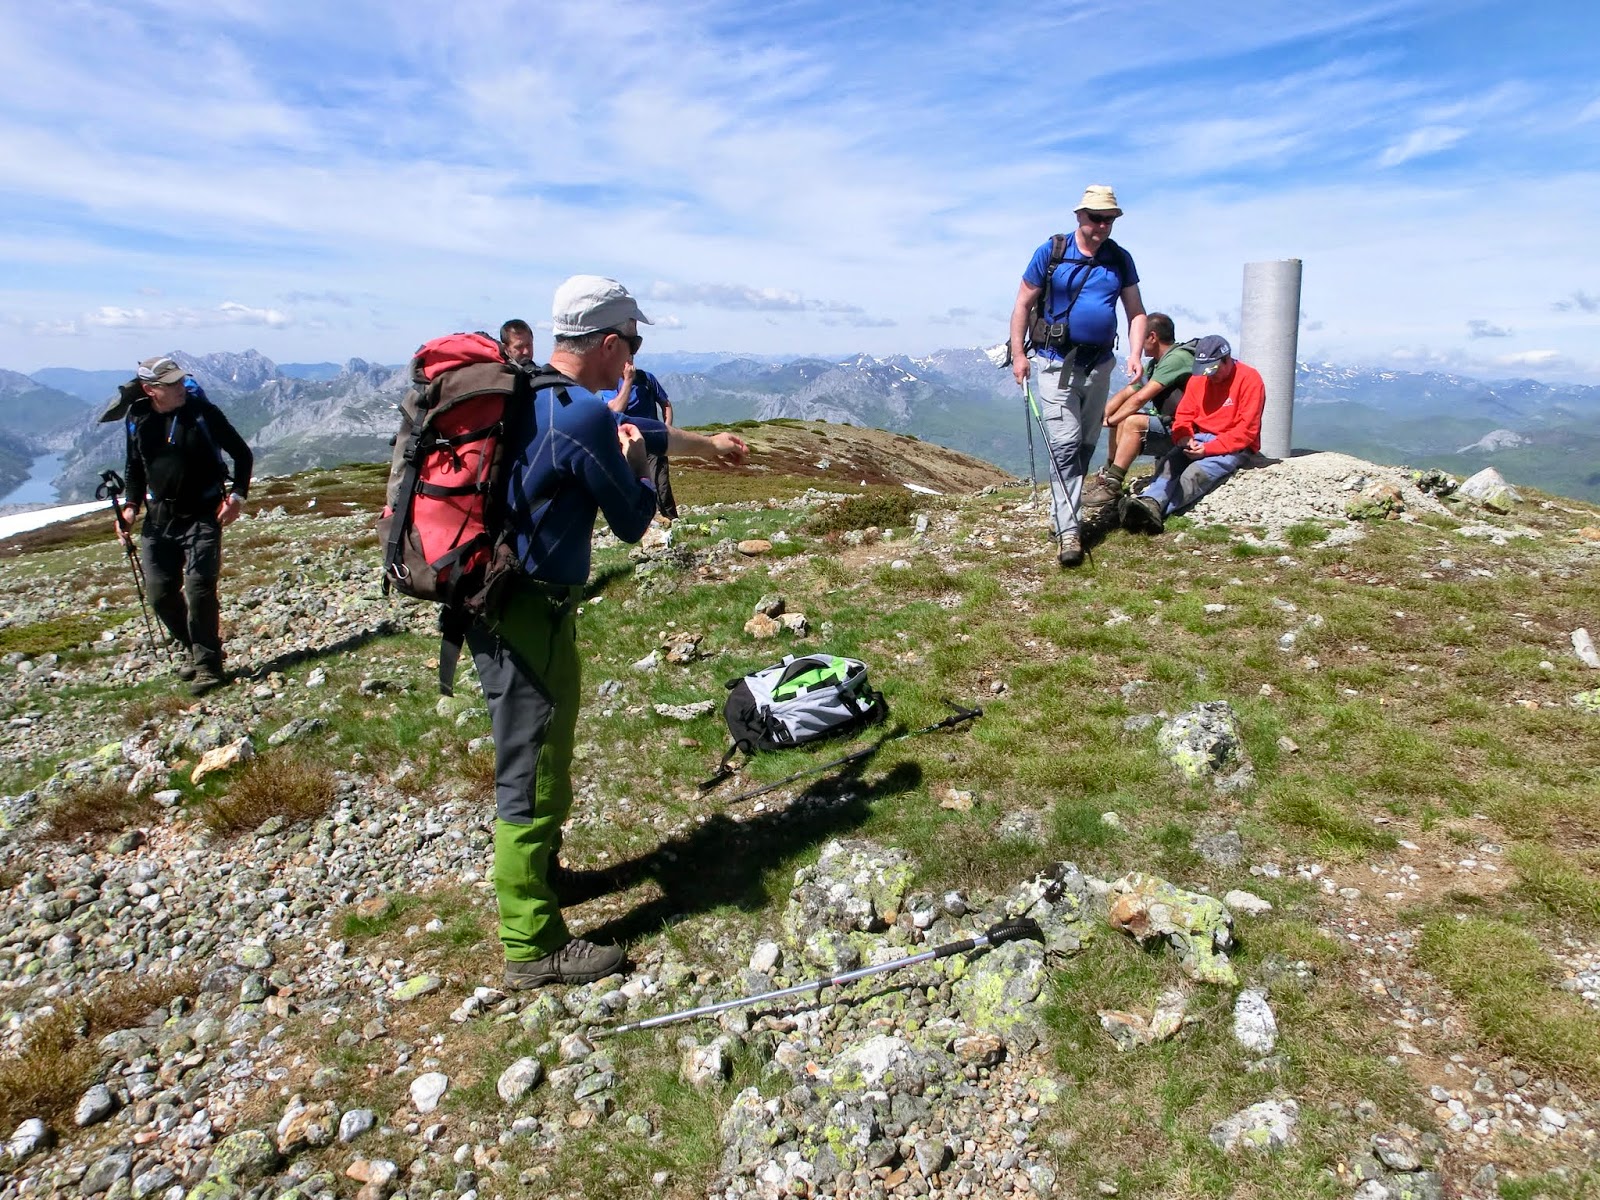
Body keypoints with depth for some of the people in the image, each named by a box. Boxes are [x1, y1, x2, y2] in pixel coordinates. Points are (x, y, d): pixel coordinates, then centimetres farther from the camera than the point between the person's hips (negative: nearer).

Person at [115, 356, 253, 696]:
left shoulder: (203, 411, -9)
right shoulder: (137, 419, 3)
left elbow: (242, 454, -1)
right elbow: (135, 466, 17)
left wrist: (237, 495, -13)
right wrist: (131, 505, 3)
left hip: (203, 515, -4)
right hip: (159, 517, 5)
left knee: (199, 588, -14)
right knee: (161, 594, 3)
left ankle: (207, 664, -3)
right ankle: (194, 649, 25)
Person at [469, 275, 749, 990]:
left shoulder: (526, 395, 9)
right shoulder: (582, 417, -22)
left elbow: (632, 429, 25)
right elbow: (633, 523, -11)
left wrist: (704, 443, 37)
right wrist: (636, 465, 8)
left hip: (493, 603, 10)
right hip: (530, 616, -10)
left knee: (535, 758, 26)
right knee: (535, 774, 1)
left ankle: (533, 872, 46)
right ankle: (532, 947, 15)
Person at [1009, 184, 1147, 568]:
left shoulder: (1120, 259, 6)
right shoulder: (1050, 253, -4)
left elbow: (1136, 312, 8)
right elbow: (1023, 303, 0)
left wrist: (1135, 354, -7)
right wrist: (1018, 354, -7)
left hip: (1099, 366, 5)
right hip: (1057, 364, -5)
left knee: (1087, 446, 11)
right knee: (1065, 446, -13)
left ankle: (1061, 513, 26)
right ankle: (1067, 532, -14)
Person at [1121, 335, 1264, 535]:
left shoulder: (1249, 378, -10)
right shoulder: (1198, 378, 7)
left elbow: (1247, 430, -14)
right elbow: (1183, 415, 8)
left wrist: (1208, 448, -20)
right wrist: (1185, 437, -15)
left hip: (1235, 447, -5)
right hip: (1199, 441, 5)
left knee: (1197, 472, -32)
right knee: (1171, 461, -26)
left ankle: (1156, 511, -47)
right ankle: (1151, 502, -50)